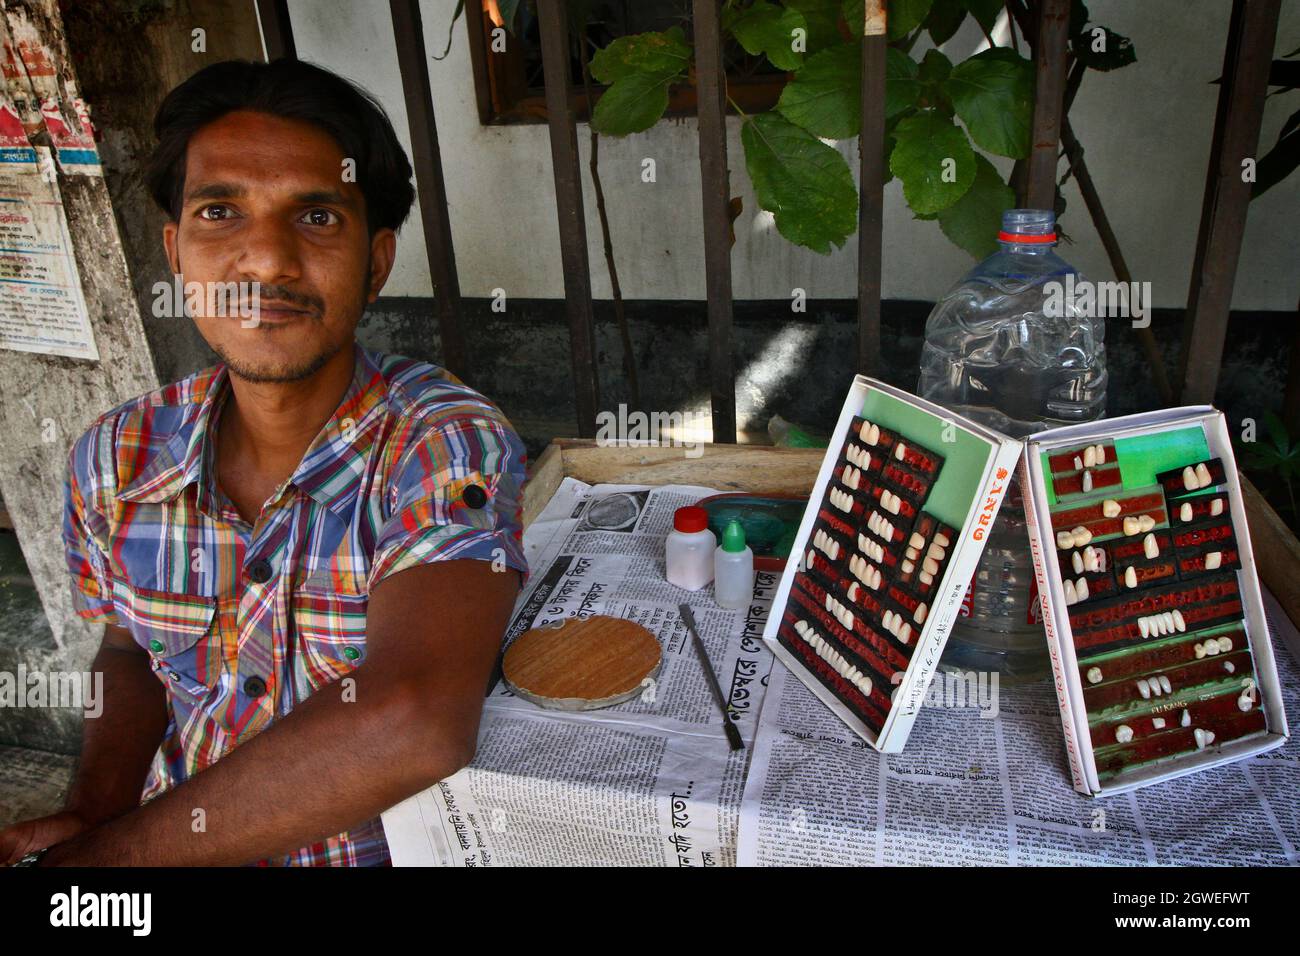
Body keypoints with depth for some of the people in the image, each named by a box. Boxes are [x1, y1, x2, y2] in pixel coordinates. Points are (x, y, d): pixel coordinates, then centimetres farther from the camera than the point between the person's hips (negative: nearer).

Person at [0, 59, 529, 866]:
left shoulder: (448, 445, -20)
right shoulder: (114, 460, -4)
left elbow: (409, 724, -33)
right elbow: (128, 655, 12)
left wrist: (103, 851, -22)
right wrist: (91, 812, -6)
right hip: (179, 832, 4)